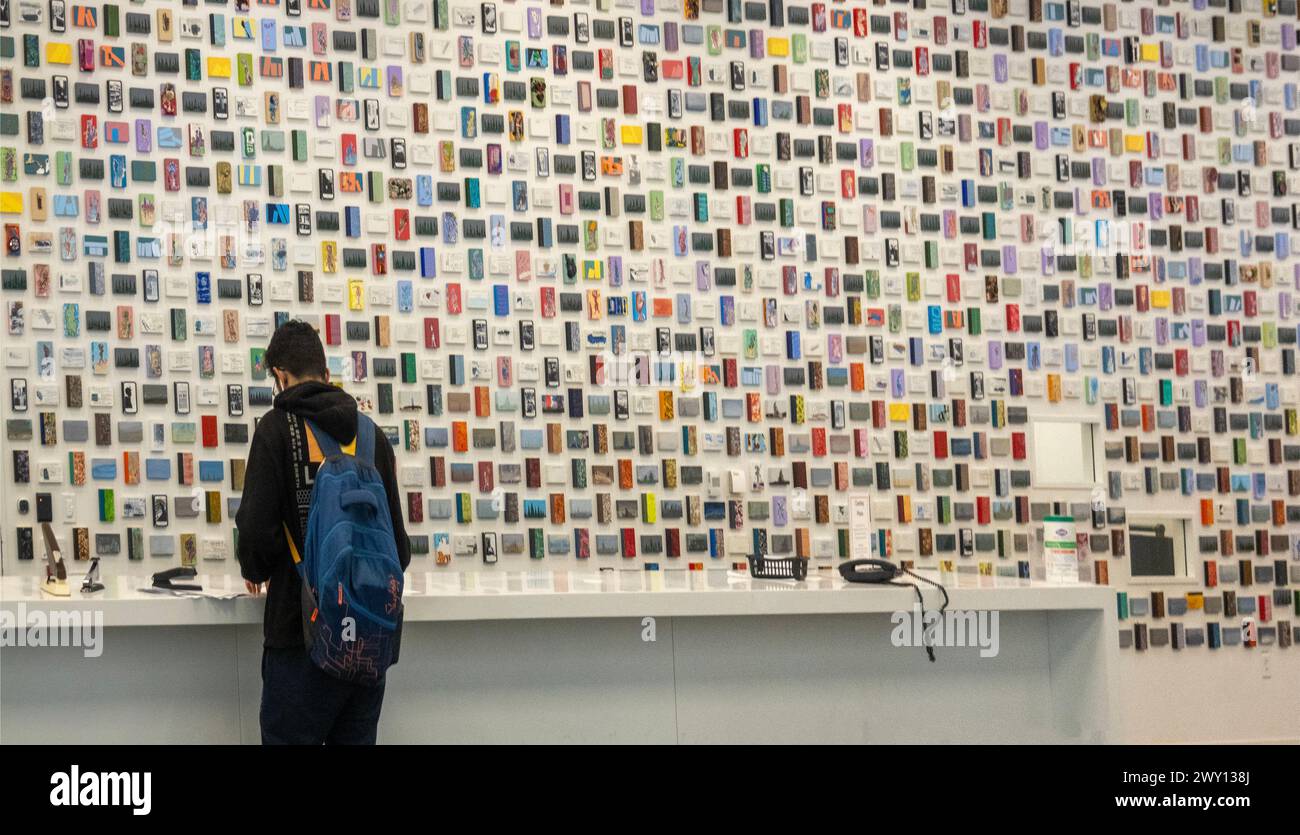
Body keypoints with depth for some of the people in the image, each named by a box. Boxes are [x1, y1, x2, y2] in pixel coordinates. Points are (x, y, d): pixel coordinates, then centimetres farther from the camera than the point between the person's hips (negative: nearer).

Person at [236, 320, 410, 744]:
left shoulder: (278, 427, -6)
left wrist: (256, 572, 8)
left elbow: (257, 524, -13)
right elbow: (395, 530, 7)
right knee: (356, 737, 13)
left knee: (290, 737, 2)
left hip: (303, 629, -5)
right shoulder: (370, 432, 8)